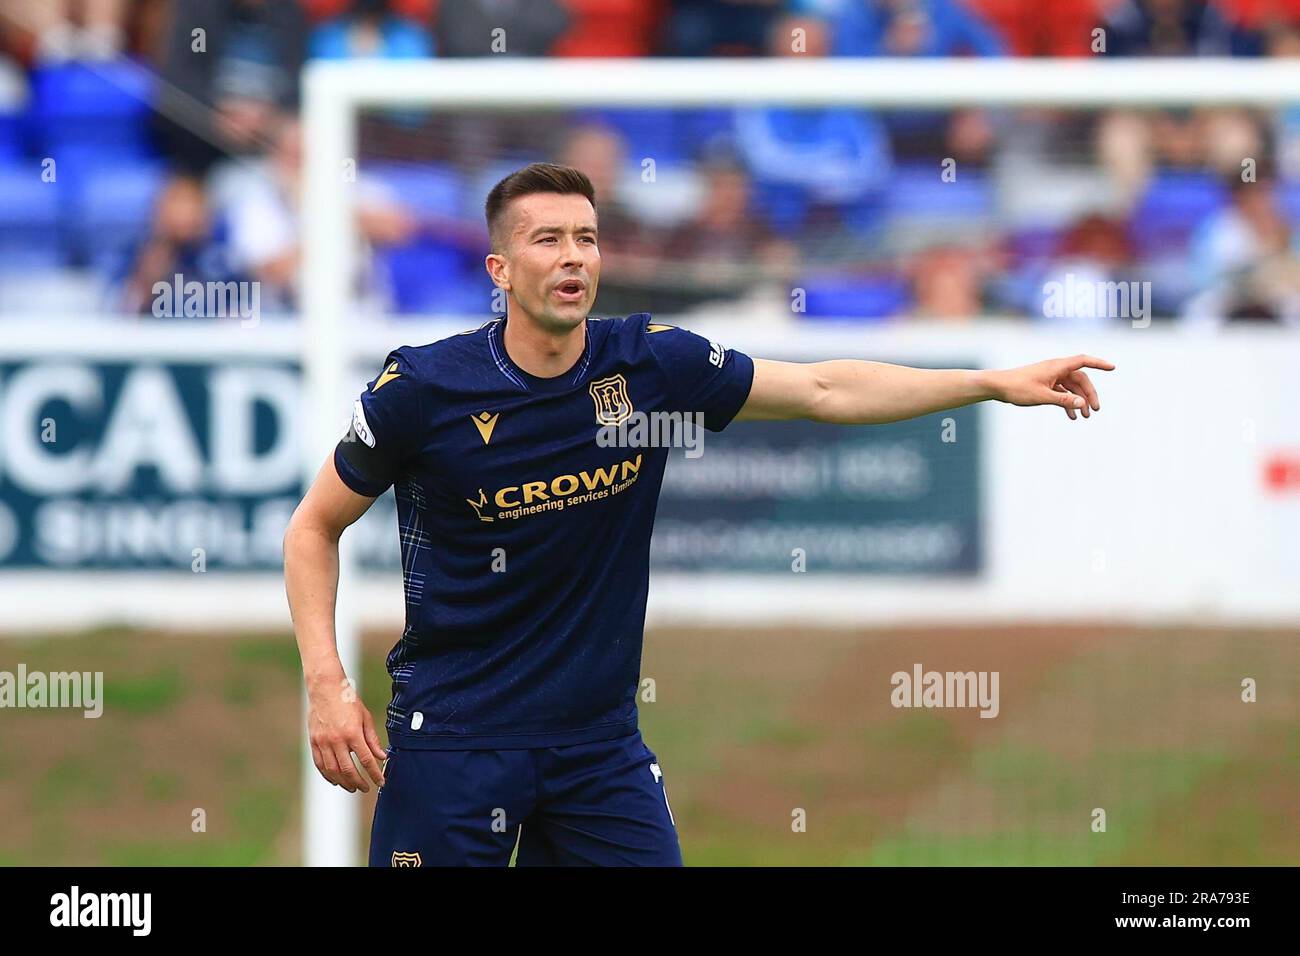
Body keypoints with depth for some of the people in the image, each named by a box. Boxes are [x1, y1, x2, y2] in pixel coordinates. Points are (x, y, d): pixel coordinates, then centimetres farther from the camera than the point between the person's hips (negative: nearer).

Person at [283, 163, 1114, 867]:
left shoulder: (652, 364, -2)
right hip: (453, 732, -3)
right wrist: (326, 683, -10)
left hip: (601, 738, 3)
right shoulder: (422, 389, -10)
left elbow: (825, 390, 6)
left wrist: (997, 384, 3)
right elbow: (315, 528, 1)